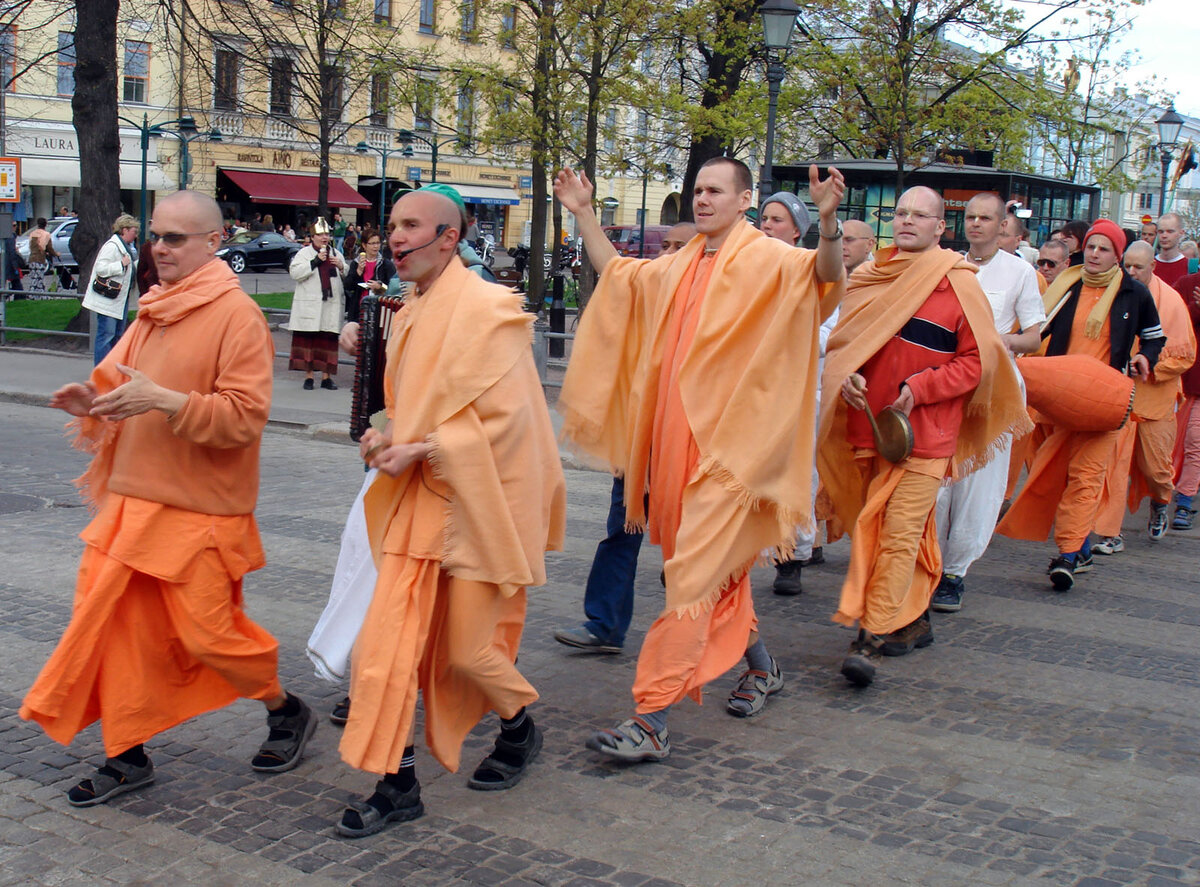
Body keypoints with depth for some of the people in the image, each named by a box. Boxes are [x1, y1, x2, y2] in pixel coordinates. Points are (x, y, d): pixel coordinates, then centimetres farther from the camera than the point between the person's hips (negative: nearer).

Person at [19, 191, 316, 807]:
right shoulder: (154, 310, 12)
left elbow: (245, 416, -19)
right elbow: (126, 381, 23)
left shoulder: (235, 315, -13)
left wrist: (165, 401, -27)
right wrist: (95, 400, 1)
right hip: (134, 499, 8)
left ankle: (288, 712, 25)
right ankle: (127, 757, 20)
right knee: (117, 625, 6)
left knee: (207, 632, -1)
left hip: (200, 511, -7)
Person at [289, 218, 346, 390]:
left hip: (332, 304, 3)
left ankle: (326, 376, 10)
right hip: (309, 305, -3)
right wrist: (315, 261, -13)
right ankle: (308, 375, 5)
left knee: (328, 340, 3)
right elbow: (294, 273, -10)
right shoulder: (304, 253, 4)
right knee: (307, 339, -3)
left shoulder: (336, 254, 16)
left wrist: (341, 267, -1)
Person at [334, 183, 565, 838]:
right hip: (417, 501, 7)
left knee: (468, 647, 4)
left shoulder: (487, 309, -14)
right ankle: (396, 783, 10)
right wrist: (388, 439, 4)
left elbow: (501, 417, -18)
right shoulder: (409, 316, 11)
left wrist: (421, 450, -19)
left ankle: (519, 729, 34)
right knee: (387, 640, -1)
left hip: (477, 504, -7)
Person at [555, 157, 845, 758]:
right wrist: (583, 213, 27)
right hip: (676, 438, 8)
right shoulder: (681, 266, 16)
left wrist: (828, 222, -41)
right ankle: (762, 667, 40)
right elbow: (616, 272, 32)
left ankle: (652, 721, -9)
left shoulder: (765, 259, -5)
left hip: (726, 444, -8)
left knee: (693, 578, -10)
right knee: (720, 567, 19)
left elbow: (825, 275, -23)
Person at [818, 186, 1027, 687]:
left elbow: (978, 359, -4)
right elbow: (843, 341, 16)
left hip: (925, 433, -5)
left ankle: (872, 637, -8)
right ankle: (914, 621, 29)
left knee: (900, 533, -9)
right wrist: (845, 377, -6)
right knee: (891, 530, 13)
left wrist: (920, 388, -15)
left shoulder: (958, 284, -5)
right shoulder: (869, 278, 8)